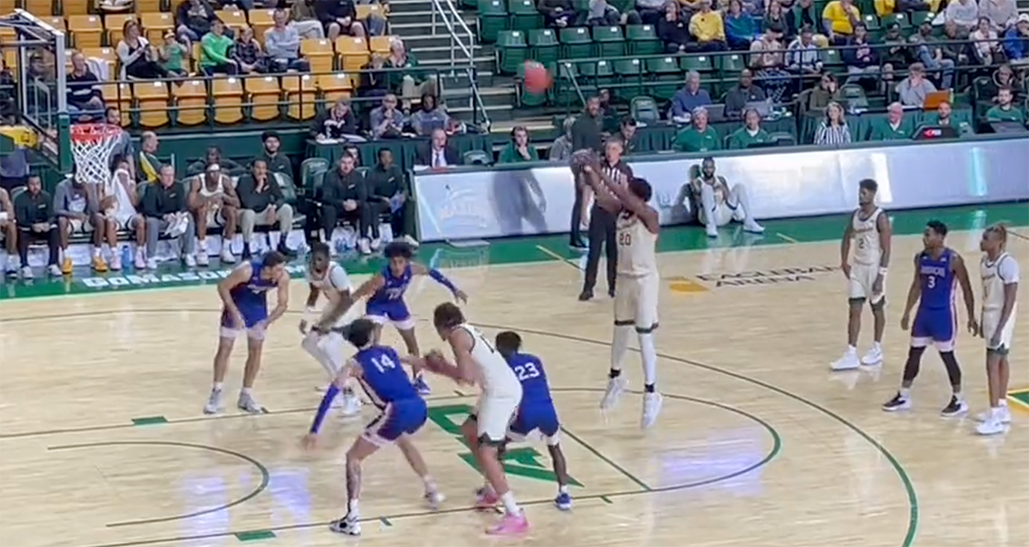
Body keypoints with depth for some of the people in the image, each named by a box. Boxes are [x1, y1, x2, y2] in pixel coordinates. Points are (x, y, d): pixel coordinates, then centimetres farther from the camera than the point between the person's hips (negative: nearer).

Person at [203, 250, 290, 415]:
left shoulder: (283, 278, -26)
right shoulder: (246, 271, -38)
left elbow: (283, 304, -14)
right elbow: (223, 286, -25)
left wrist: (267, 322, -28)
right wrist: (234, 313, -28)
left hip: (258, 305, 4)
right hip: (236, 303, -4)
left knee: (255, 350, 6)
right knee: (225, 348, -1)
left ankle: (246, 395, 18)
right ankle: (216, 394, 11)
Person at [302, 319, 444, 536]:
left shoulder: (354, 364, 8)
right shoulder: (388, 351, 22)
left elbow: (330, 396, -1)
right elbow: (409, 359, 45)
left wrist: (314, 431, -2)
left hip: (398, 413, -6)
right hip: (420, 408, 6)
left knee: (353, 457, 8)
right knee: (403, 441, 40)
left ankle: (352, 520, -3)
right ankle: (432, 492, 48)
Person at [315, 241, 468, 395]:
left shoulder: (411, 269, -29)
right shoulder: (381, 279, -41)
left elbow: (432, 272, -7)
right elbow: (354, 297, -41)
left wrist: (454, 289, 1)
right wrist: (330, 320, -44)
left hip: (396, 304, 5)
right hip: (377, 306, -5)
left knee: (411, 342, 19)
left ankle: (418, 379, 40)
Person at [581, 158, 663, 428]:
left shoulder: (649, 215, -20)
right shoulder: (621, 211, 0)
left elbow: (625, 197, -34)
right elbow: (602, 196, -11)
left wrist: (601, 173, -35)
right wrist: (590, 172, -25)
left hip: (644, 281, -8)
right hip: (624, 278, 8)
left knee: (645, 338, -5)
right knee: (620, 330, 22)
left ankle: (651, 394, 2)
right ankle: (615, 378, 42)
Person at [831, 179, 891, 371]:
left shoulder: (880, 217, -15)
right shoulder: (855, 215, 4)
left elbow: (886, 250, -17)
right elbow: (847, 239, 17)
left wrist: (881, 276, -20)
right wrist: (844, 261, 5)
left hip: (873, 268, -6)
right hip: (856, 268, 6)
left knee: (877, 309, 10)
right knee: (854, 311, 2)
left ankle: (877, 350, 24)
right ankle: (851, 355, 0)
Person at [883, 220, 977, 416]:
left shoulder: (953, 260, -16)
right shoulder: (920, 258, 0)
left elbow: (966, 289, -9)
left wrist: (971, 317, -9)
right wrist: (907, 312, 14)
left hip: (944, 314, -6)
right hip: (924, 312, 6)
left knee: (947, 356, 2)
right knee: (914, 353, 10)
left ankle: (959, 400, 15)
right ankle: (903, 396, 21)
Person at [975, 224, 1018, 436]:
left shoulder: (1007, 264, -22)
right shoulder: (984, 261, 4)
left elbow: (1010, 300, -21)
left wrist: (1000, 328, -22)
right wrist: (982, 321, 16)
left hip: (1001, 318, -9)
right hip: (989, 316, 9)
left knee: (992, 364, -9)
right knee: (1001, 360, 18)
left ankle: (995, 418, -6)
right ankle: (1002, 408, 29)